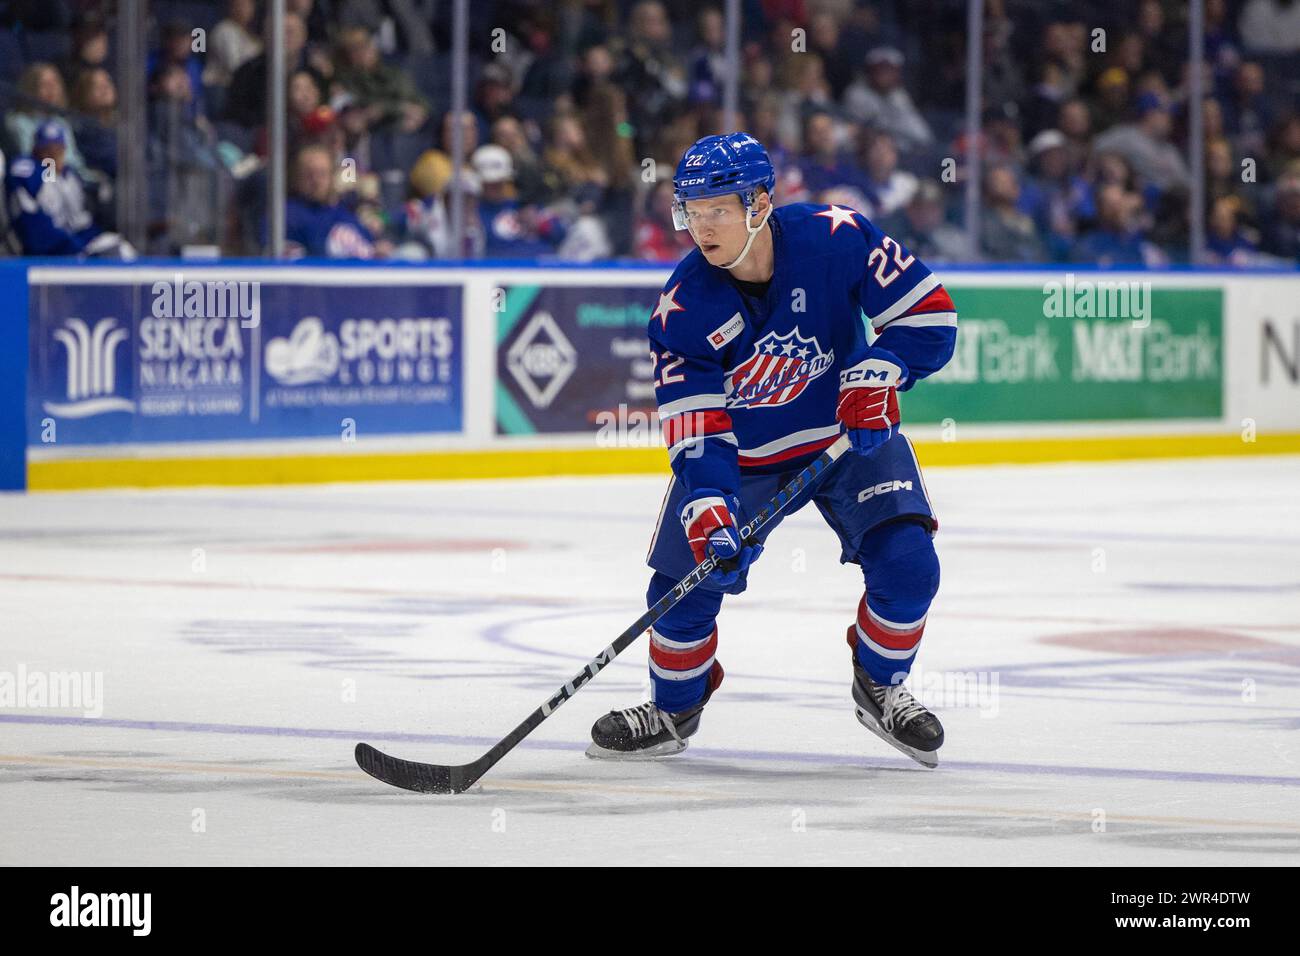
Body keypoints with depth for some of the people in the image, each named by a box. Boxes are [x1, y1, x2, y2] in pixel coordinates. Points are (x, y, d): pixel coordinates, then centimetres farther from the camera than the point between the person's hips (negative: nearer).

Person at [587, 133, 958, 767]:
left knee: (907, 566, -18)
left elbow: (930, 316, -17)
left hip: (851, 434, -1)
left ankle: (880, 688, 11)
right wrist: (707, 508, -38)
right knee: (685, 584, -8)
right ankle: (673, 710, 21)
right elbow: (697, 429, -22)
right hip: (741, 455, 1)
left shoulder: (836, 239, -24)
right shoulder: (682, 309, -21)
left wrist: (874, 374, -31)